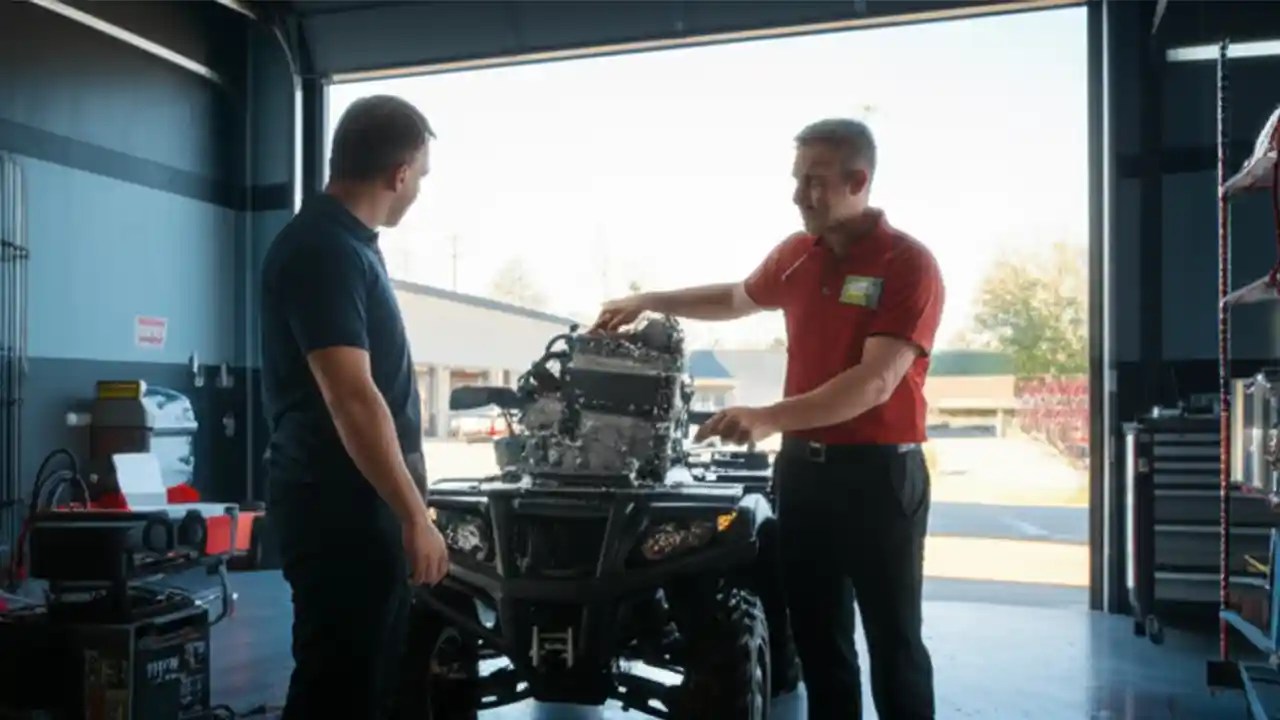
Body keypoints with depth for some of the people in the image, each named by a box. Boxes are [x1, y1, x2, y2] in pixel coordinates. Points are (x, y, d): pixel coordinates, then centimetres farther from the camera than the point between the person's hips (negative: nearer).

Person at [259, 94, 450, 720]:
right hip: (340, 505, -10)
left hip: (363, 501, 10)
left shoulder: (349, 241, 15)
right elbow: (350, 397, -25)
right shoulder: (323, 248, -18)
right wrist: (415, 516, -23)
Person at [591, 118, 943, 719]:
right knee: (816, 634, 16)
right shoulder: (794, 255, 6)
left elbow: (875, 382, -24)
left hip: (880, 471, -6)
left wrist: (769, 418, -31)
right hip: (803, 464, 6)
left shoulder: (910, 264, -14)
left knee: (893, 639, 5)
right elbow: (738, 298, 27)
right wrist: (648, 301, 19)